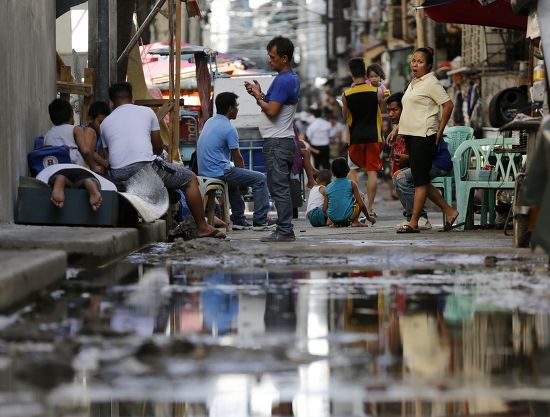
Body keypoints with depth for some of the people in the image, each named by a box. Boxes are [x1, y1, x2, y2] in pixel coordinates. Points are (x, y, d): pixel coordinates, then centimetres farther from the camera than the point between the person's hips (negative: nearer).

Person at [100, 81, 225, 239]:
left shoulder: (105, 123, 19)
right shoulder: (146, 112, 13)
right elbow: (158, 147, 19)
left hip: (117, 175, 4)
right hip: (145, 167, -4)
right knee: (191, 179, 15)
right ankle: (202, 227, 15)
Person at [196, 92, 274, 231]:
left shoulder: (210, 122, 13)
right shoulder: (229, 129, -14)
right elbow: (238, 159, -6)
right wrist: (243, 175, 13)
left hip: (204, 171, 9)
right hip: (219, 172, -9)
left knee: (234, 179, 37)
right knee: (260, 179, -3)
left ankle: (238, 219, 35)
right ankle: (260, 221, -1)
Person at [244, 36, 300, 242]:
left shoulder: (282, 80, -16)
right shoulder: (293, 79, 17)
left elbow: (272, 111, -20)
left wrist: (257, 95, -6)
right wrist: (260, 94, 11)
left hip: (277, 142, -11)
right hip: (286, 140, 11)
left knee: (279, 188, -9)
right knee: (282, 188, 12)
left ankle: (284, 231, -10)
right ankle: (285, 230, 14)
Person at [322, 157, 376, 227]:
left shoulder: (328, 187, 9)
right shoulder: (351, 184, 1)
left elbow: (324, 209, 6)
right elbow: (361, 205, -2)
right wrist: (368, 217, 13)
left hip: (333, 218, 5)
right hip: (347, 217, -5)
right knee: (361, 196, 18)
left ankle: (336, 224, 17)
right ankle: (355, 221, 6)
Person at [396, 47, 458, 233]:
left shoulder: (431, 82, -8)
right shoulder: (413, 83, 19)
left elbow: (448, 105, -14)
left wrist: (440, 131, -12)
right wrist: (398, 129, 22)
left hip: (424, 136, -10)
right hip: (411, 135, 10)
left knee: (420, 180, -7)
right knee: (421, 180, 9)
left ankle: (413, 223, -6)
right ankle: (449, 212, 17)